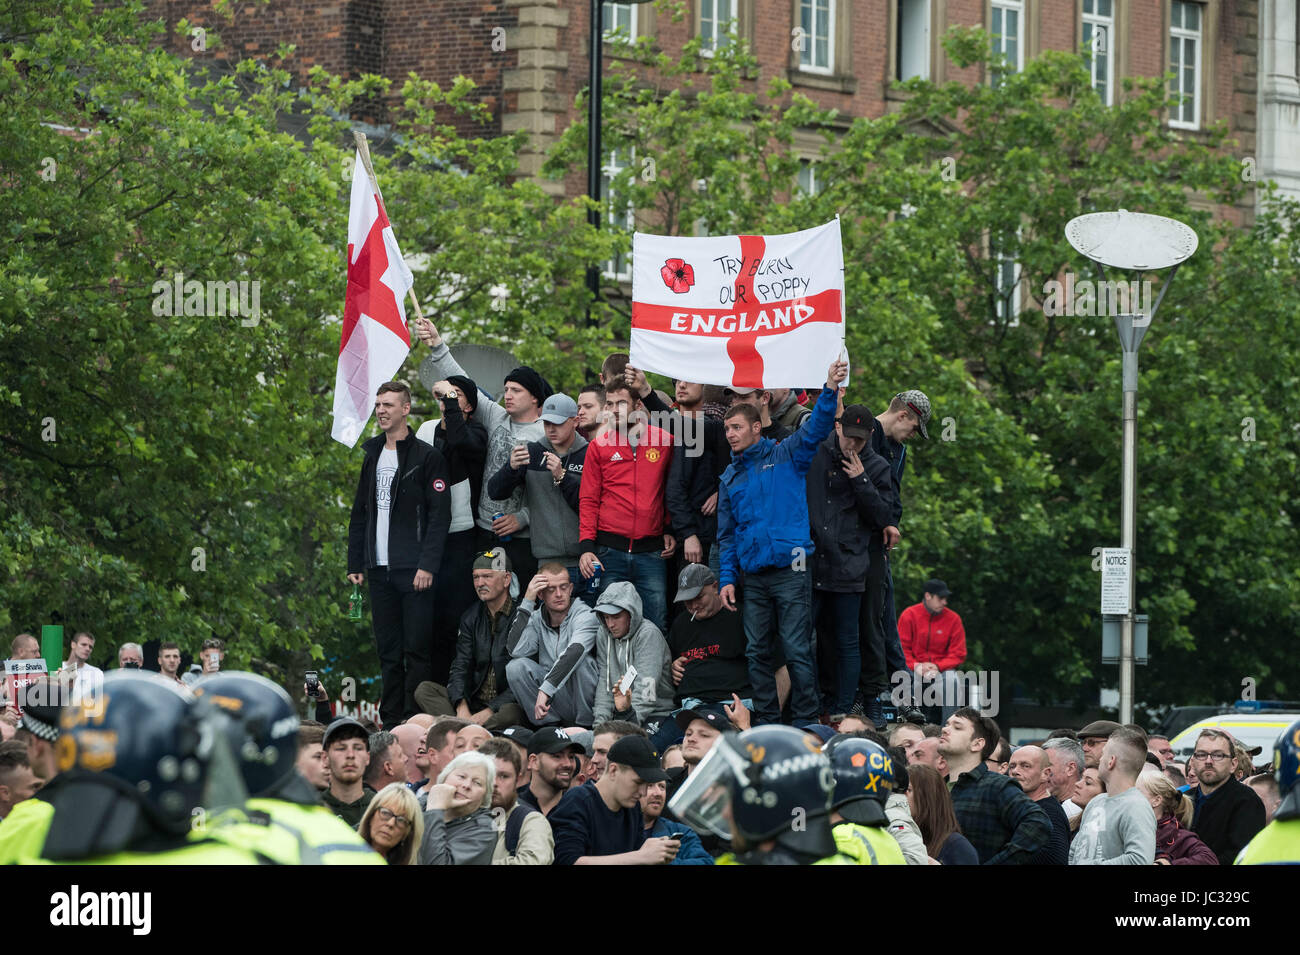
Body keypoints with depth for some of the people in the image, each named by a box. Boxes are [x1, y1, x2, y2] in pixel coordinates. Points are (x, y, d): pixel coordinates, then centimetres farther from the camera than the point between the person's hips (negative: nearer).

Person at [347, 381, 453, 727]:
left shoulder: (427, 456, -4)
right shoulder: (373, 455, 17)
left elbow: (440, 514, -9)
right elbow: (360, 513, 21)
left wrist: (428, 565, -17)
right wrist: (355, 563, 13)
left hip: (414, 569, -6)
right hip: (379, 569, 6)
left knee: (417, 647, -6)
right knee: (388, 650, 7)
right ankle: (391, 720, 10)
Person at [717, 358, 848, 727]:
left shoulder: (785, 457, 4)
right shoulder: (730, 478, 17)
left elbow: (815, 430, -12)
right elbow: (727, 534, 18)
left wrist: (830, 390, -28)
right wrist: (728, 578, 8)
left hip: (790, 568, -5)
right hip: (753, 574, 5)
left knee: (797, 649, -7)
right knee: (757, 652, 6)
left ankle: (806, 722, -2)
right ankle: (767, 722, 14)